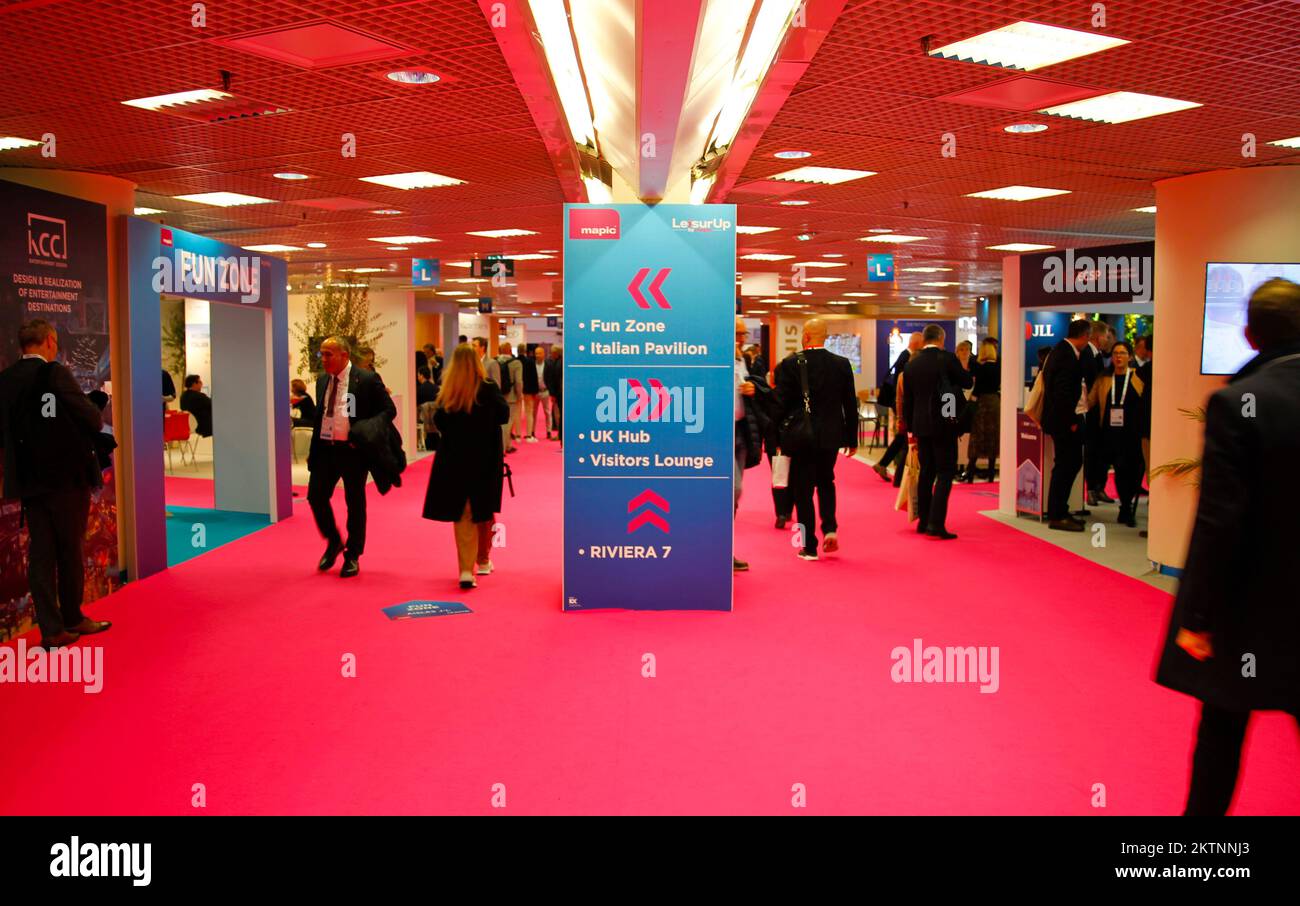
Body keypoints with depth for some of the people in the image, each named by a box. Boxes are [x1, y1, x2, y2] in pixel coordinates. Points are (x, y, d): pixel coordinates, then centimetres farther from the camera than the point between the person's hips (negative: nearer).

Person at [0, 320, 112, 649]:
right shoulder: (55, 373, -14)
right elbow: (92, 419, -16)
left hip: (28, 481, 5)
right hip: (67, 476, -5)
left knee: (40, 554, 8)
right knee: (71, 551, 9)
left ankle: (51, 628, 9)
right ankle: (72, 619, 21)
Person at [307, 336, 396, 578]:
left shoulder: (367, 379, -8)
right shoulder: (322, 381, 10)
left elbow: (389, 410, -6)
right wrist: (313, 450, 14)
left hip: (353, 450, -5)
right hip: (325, 448, 5)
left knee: (355, 503, 5)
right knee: (316, 496, 1)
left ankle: (352, 556, 18)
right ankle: (333, 542, 26)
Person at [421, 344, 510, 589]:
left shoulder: (447, 392, -7)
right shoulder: (488, 388, -11)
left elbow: (439, 422, -3)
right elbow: (504, 415, -2)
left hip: (454, 459, 1)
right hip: (486, 458, -1)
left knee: (462, 514, 5)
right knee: (484, 510, 17)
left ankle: (466, 570, -6)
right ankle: (483, 560, 32)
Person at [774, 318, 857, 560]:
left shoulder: (790, 364, -10)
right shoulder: (842, 364, -1)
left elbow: (781, 403, -9)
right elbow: (850, 404, 2)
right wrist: (852, 438, 11)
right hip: (831, 435, 3)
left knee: (803, 490, 6)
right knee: (826, 482, 23)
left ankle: (810, 546, 8)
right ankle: (830, 528, 5)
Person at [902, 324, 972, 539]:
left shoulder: (912, 364, 6)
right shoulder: (947, 358, -9)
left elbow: (907, 400, 10)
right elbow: (967, 382, 2)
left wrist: (911, 428, 17)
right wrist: (969, 376, 25)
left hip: (921, 426, 5)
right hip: (944, 424, -5)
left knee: (926, 473, 13)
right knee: (945, 473, -2)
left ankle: (924, 521, 17)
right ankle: (936, 523, -11)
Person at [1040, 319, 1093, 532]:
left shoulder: (1062, 351, 14)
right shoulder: (1066, 354, -17)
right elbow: (1062, 392, -23)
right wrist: (1070, 421, -19)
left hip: (1068, 419, 10)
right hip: (1065, 420, -10)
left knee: (1073, 462, 16)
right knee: (1065, 465, -3)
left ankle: (1059, 511, 24)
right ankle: (1057, 516, 4)